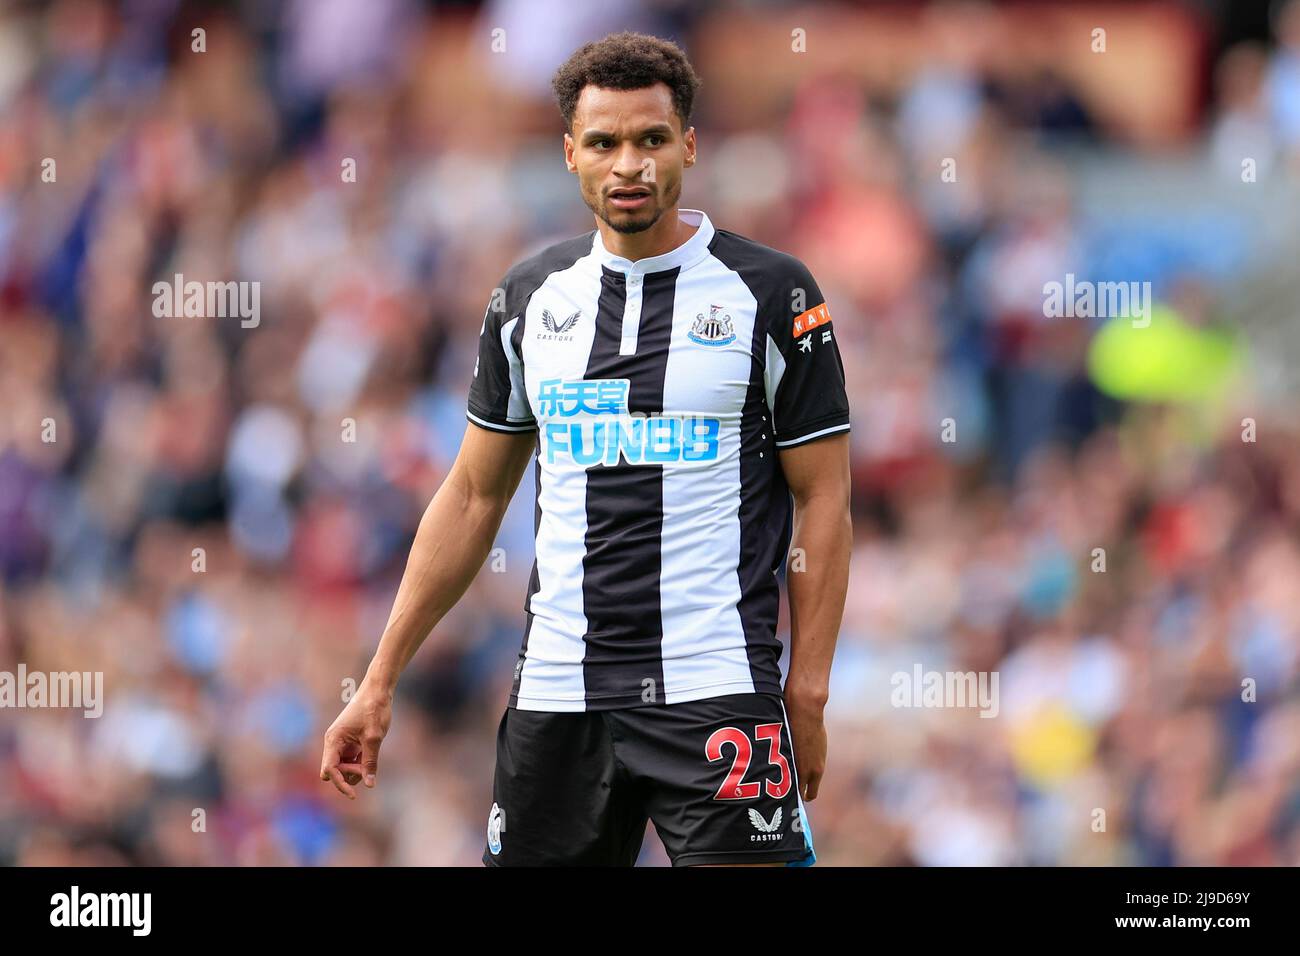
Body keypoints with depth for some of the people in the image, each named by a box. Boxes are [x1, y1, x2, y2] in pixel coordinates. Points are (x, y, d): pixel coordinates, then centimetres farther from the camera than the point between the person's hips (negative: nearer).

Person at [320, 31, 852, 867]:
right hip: (558, 695, 4)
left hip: (718, 695, -4)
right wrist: (381, 681, 13)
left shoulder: (773, 295, -1)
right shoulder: (530, 297, 10)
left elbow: (823, 501, 0)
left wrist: (808, 695, -7)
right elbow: (474, 497, 16)